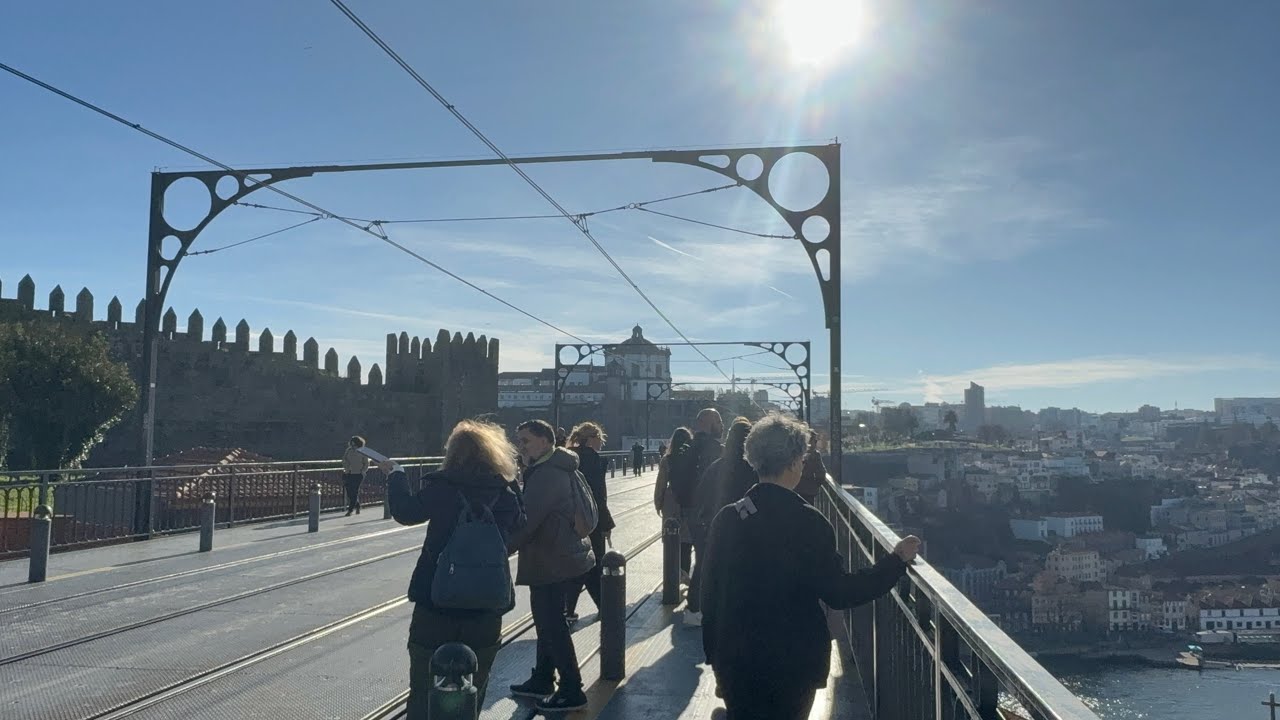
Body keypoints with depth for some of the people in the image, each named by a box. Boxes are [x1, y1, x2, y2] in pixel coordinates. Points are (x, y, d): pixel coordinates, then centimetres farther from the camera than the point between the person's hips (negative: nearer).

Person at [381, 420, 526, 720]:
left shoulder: (440, 488, -10)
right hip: (486, 606, 2)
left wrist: (395, 475, 18)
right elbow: (519, 528, 15)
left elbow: (405, 512, 3)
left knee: (423, 695, 8)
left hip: (436, 603, -2)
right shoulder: (506, 494, -2)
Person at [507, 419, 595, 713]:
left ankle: (571, 692, 3)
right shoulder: (557, 468, 13)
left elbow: (528, 519, -24)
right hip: (558, 556, 11)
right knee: (547, 621, 19)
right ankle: (542, 680, 32)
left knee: (552, 625, -4)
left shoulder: (547, 474, -20)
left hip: (552, 561, -11)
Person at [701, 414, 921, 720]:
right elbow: (837, 594, -14)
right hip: (794, 665, -2)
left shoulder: (726, 518, -6)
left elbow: (710, 591, 0)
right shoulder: (809, 522, -16)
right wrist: (897, 560, -4)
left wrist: (714, 654, 12)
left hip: (735, 663, 3)